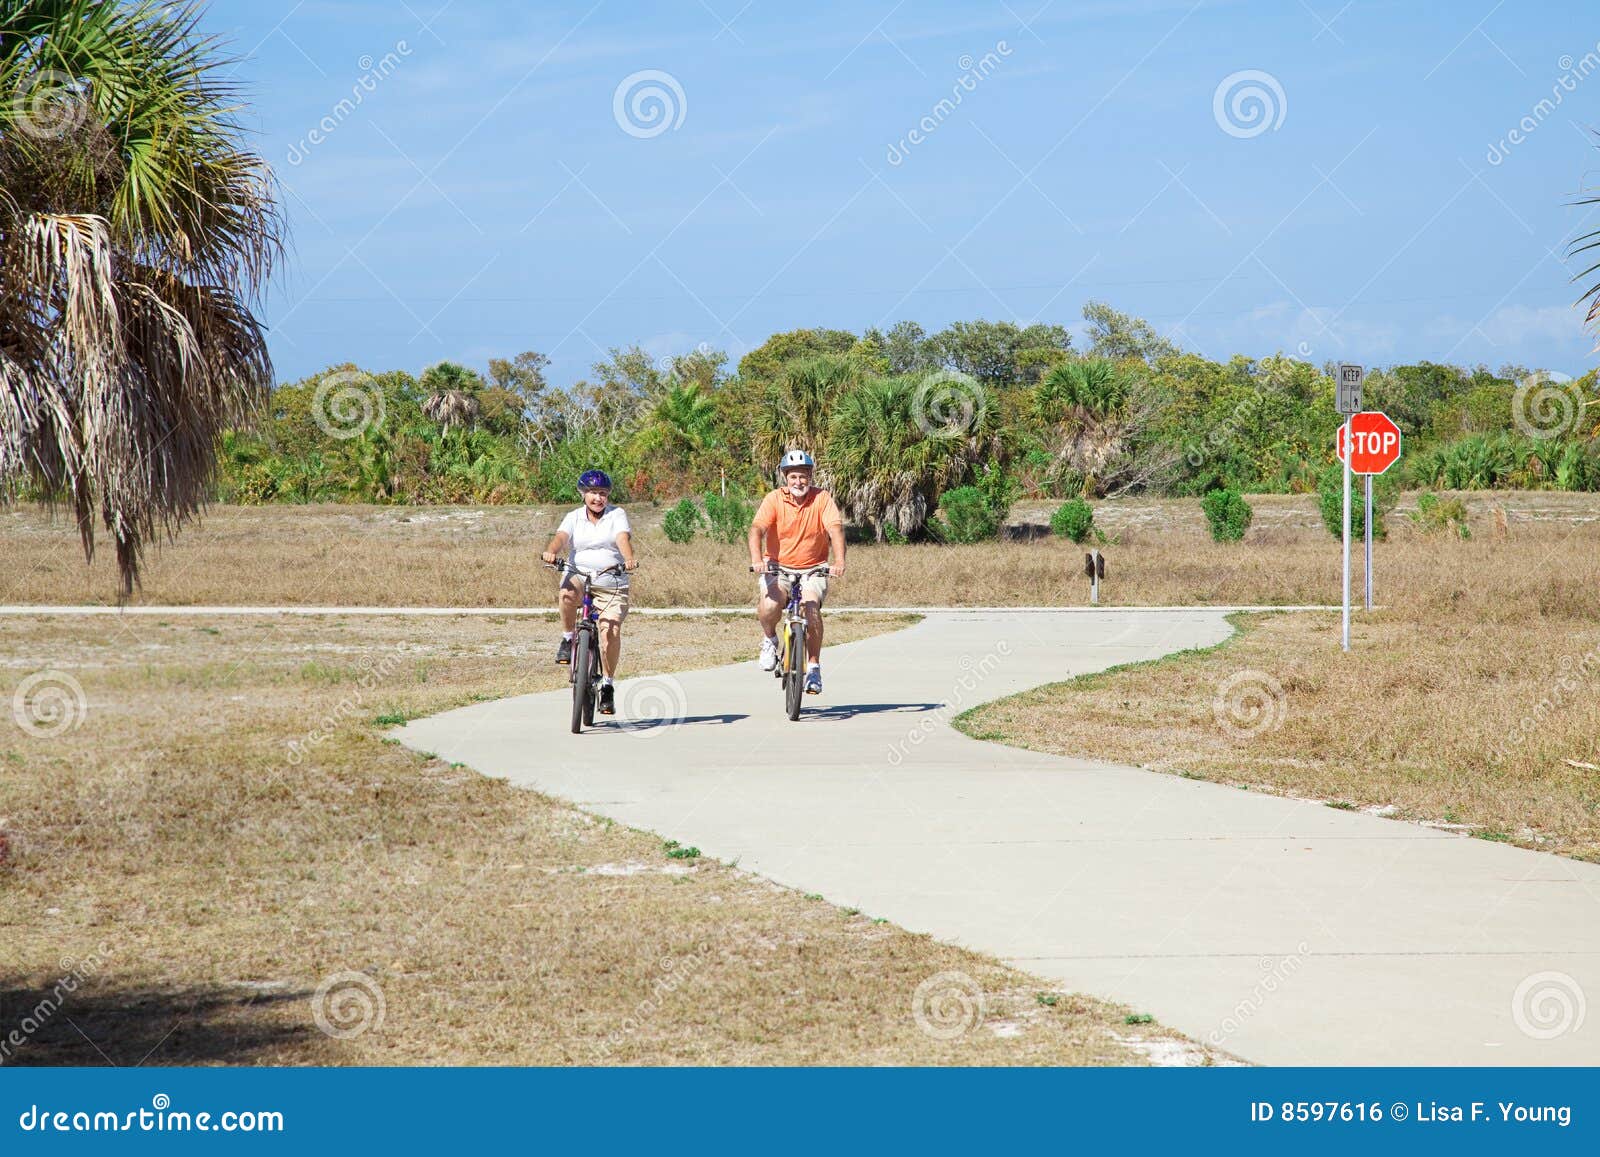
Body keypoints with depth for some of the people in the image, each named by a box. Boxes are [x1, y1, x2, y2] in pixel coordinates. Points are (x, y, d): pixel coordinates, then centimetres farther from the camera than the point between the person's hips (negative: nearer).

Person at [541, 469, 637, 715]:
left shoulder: (617, 515, 4)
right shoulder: (574, 518, 7)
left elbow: (623, 539, -14)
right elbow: (562, 537, -12)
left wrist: (629, 559, -35)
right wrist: (551, 551, -35)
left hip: (611, 586, 0)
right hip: (579, 577, 1)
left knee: (610, 631, -18)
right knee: (568, 593, -36)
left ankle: (608, 686, -3)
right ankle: (567, 639, -11)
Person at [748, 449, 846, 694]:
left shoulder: (822, 499, -8)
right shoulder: (774, 499, -9)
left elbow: (835, 529, -20)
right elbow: (757, 529, -21)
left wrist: (839, 561, -38)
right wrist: (756, 560, -40)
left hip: (812, 568, 0)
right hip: (777, 566, 0)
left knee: (812, 607, -26)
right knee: (770, 605, -29)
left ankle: (813, 666, -11)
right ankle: (769, 638, 4)